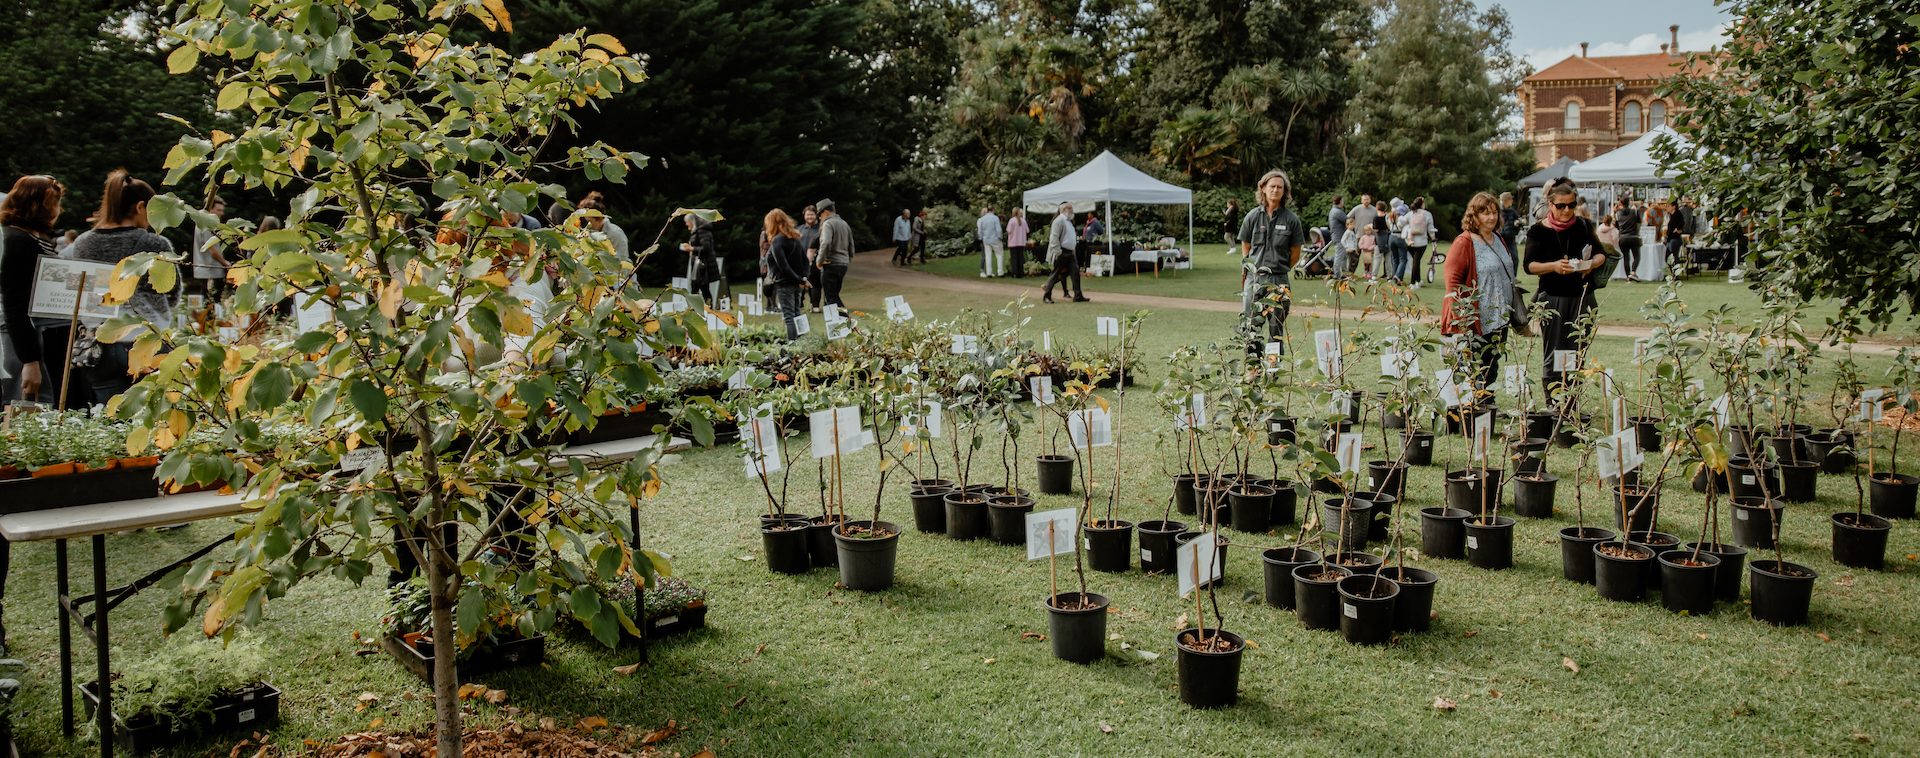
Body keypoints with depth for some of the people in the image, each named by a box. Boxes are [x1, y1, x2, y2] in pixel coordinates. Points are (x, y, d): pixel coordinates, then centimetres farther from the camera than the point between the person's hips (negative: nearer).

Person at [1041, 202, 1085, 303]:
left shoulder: (1068, 221, 17)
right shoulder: (1059, 220, -13)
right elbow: (1054, 238, -19)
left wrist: (1074, 251, 19)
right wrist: (1058, 252, -23)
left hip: (1070, 252, 9)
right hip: (1061, 253, -9)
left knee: (1075, 272, 2)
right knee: (1056, 274, -2)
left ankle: (1078, 296, 4)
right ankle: (1046, 296, 7)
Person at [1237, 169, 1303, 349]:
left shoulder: (1291, 219, -1)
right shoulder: (1253, 216, 3)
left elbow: (1295, 253, 7)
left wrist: (1279, 268, 8)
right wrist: (1252, 268, 6)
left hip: (1279, 280, -1)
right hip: (1254, 279, 1)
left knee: (1276, 327, 5)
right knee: (1249, 324, 0)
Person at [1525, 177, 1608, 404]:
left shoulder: (1583, 226, 8)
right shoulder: (1538, 230, -2)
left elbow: (1601, 254, 13)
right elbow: (1530, 265, -6)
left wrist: (1592, 263, -10)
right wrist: (1553, 266, -24)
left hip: (1582, 298, 3)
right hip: (1552, 298, -3)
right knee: (1553, 358, -2)